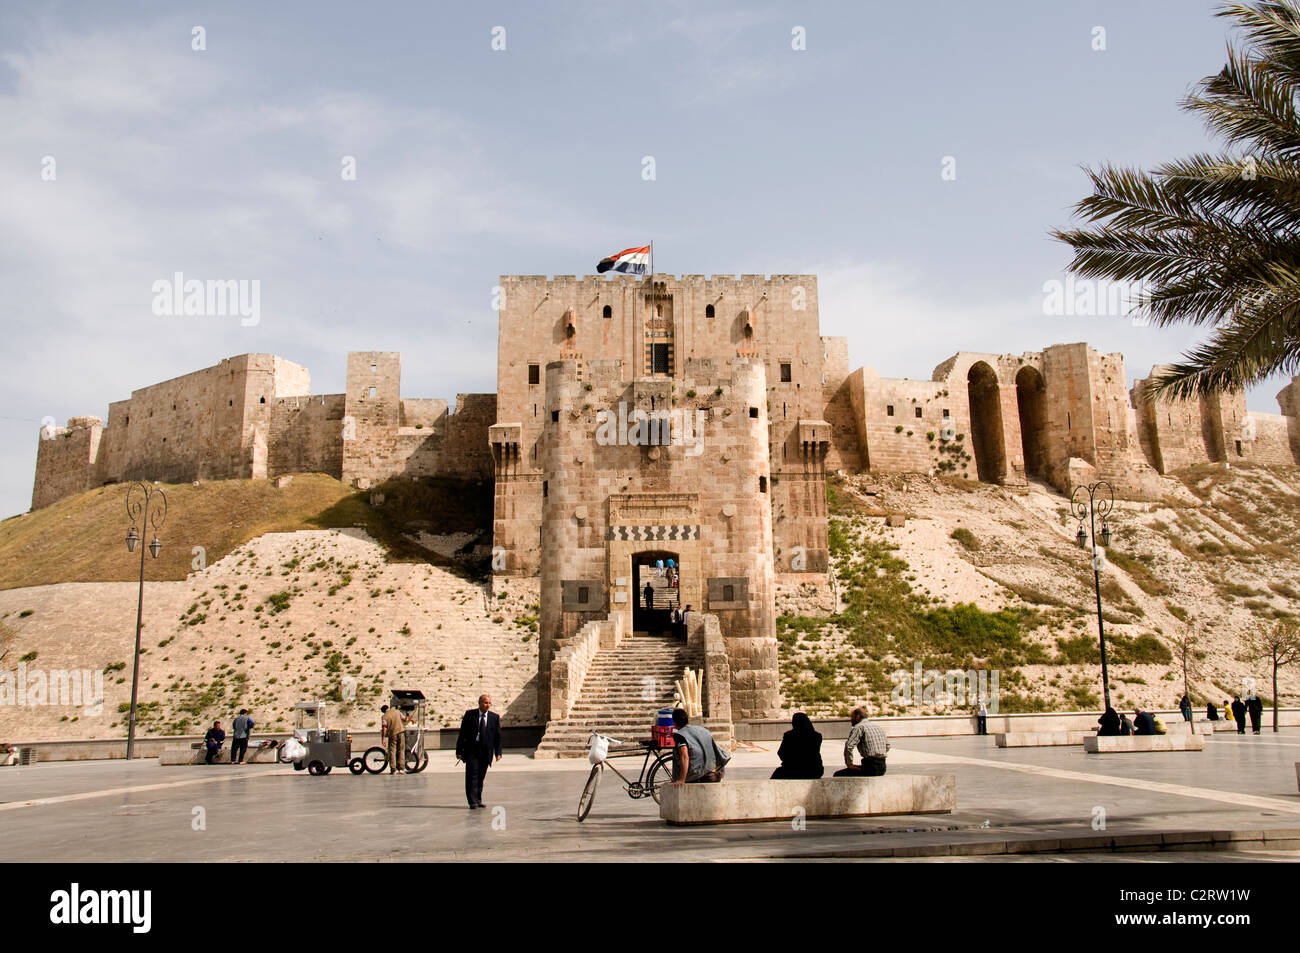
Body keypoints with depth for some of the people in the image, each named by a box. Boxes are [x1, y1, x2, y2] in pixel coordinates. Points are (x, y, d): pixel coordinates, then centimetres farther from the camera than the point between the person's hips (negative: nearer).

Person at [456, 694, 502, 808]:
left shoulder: (495, 717, 4)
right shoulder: (470, 715, -1)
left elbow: (498, 736, 6)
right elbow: (462, 733, 0)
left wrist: (498, 752, 0)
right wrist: (459, 750, -4)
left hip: (485, 752, 2)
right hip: (471, 750, -2)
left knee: (481, 777, 8)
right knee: (472, 775, -8)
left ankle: (478, 799, 20)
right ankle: (473, 801, -5)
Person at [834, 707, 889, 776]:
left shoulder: (859, 727, -6)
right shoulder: (879, 727, 18)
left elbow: (848, 746, -19)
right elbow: (887, 746, 29)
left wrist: (849, 765, -8)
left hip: (870, 768, -8)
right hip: (882, 767, 8)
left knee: (838, 775, 0)